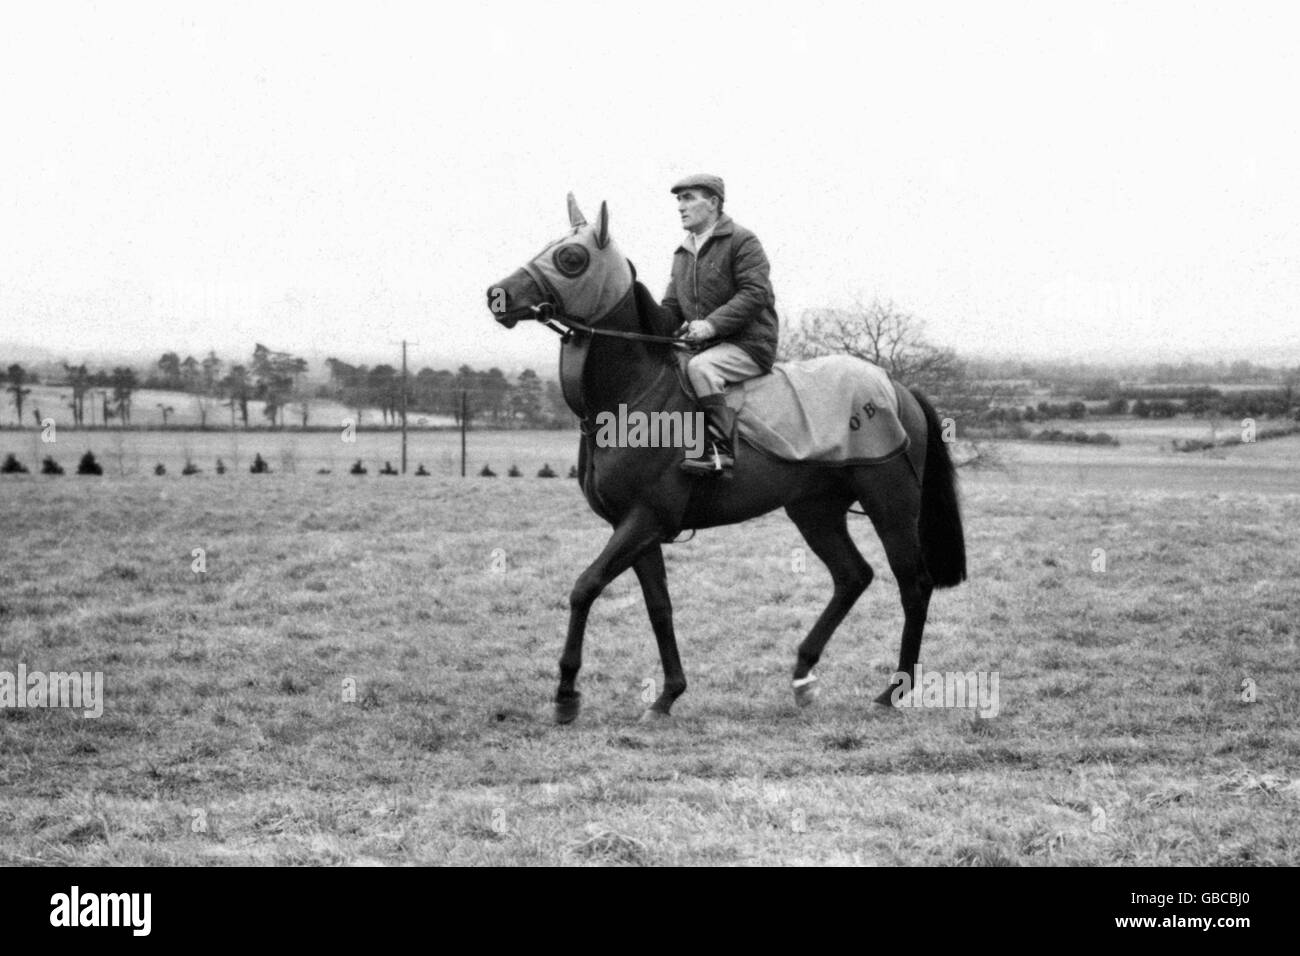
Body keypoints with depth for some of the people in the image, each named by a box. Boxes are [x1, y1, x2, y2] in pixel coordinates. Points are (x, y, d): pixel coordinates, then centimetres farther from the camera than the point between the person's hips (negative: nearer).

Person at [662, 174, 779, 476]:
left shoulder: (742, 241, -6)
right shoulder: (683, 254, 18)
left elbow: (754, 293, -17)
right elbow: (671, 307, 19)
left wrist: (712, 324, -26)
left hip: (749, 345, -8)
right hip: (706, 346, 8)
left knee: (700, 367, -33)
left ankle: (722, 450, -34)